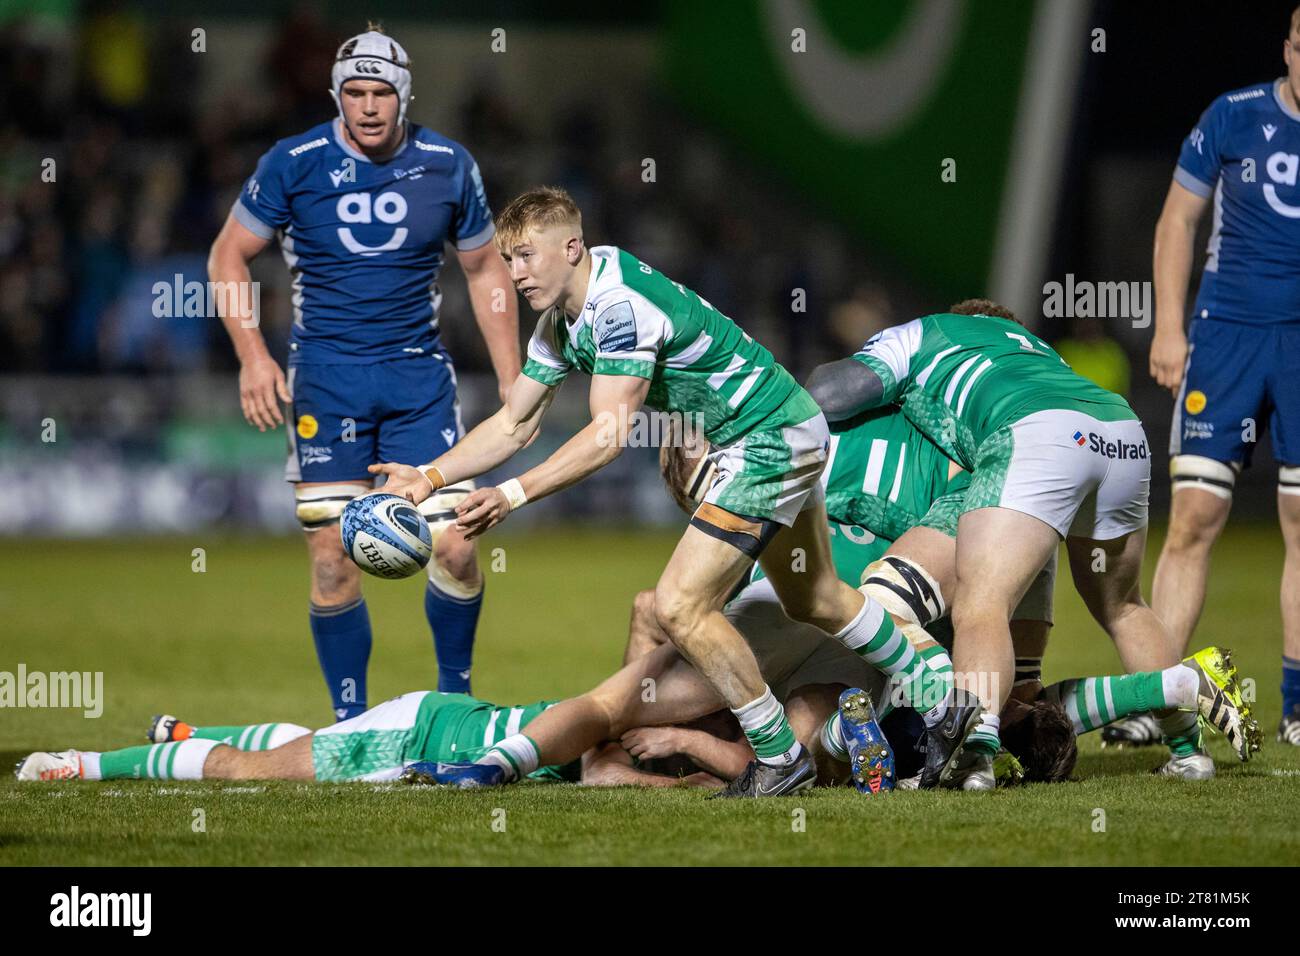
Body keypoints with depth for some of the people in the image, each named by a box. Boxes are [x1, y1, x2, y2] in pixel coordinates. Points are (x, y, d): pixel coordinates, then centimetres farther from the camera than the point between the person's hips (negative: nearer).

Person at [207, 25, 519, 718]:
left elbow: (485, 271, 13)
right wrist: (252, 356, -6)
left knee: (455, 549, -8)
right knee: (334, 557, -6)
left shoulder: (448, 166, 1)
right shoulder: (294, 164, -5)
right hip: (326, 375, -1)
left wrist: (513, 380, 9)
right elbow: (228, 256, 5)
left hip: (419, 374, 1)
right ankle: (349, 722, 6)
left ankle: (455, 693, 15)